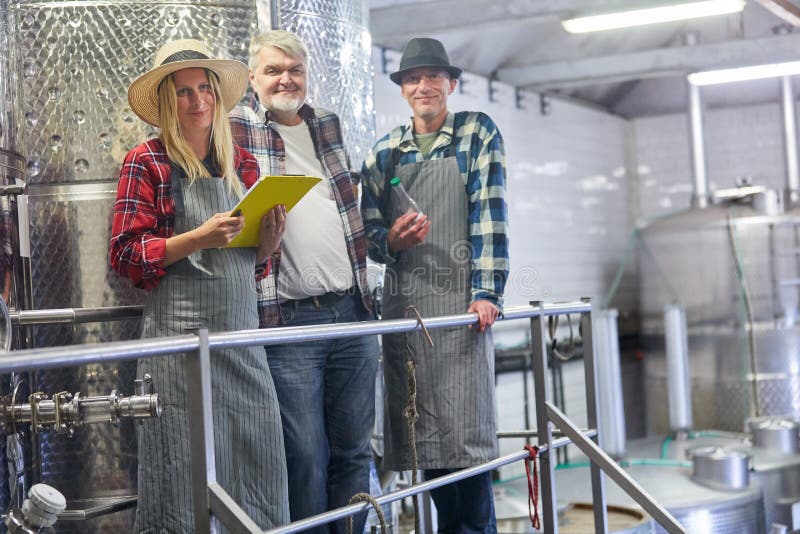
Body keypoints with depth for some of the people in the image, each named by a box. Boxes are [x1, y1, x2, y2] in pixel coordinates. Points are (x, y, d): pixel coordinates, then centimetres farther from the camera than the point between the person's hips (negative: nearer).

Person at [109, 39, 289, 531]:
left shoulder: (242, 163, 15)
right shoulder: (147, 163, 1)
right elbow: (126, 254, -5)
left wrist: (268, 243, 0)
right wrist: (199, 237, -16)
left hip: (243, 330, 5)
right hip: (182, 334, -4)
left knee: (258, 471, 3)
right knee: (188, 476, -3)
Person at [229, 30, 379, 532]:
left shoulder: (327, 125, 16)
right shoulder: (235, 129, -2)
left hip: (353, 312, 5)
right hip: (289, 320, -5)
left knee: (354, 450, 12)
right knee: (306, 458, -1)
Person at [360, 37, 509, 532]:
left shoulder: (478, 134, 5)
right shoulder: (385, 151, 14)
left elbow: (490, 214, -5)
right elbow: (369, 232, 14)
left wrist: (487, 291, -15)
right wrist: (391, 240, -10)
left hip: (459, 298, -4)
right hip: (403, 301, 4)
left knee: (465, 429, -8)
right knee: (421, 430, 4)